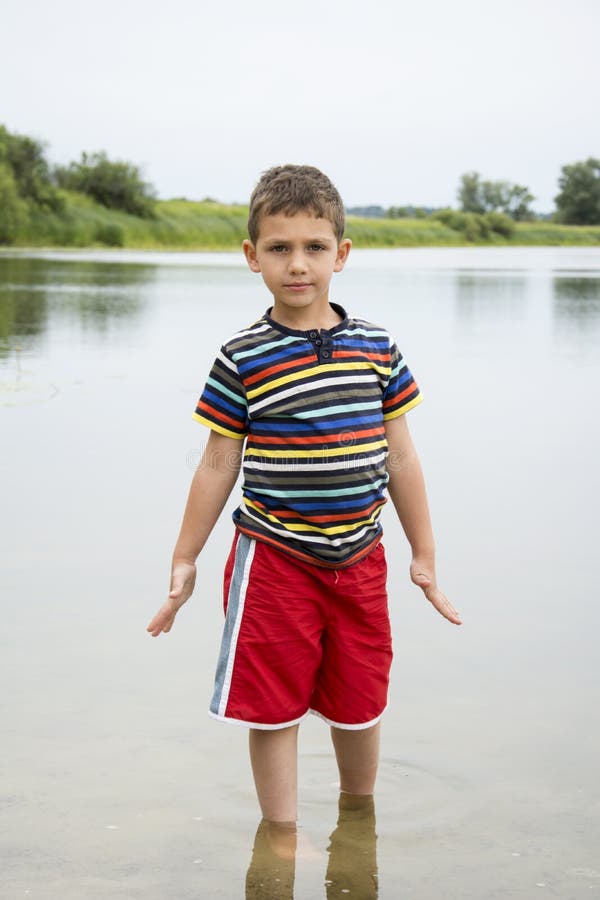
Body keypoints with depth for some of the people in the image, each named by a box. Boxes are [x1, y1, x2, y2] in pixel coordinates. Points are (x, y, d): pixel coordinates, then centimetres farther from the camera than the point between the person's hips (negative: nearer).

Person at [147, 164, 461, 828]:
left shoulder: (376, 348, 0)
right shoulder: (242, 359, -8)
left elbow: (400, 457, 7)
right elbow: (217, 466, -1)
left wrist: (425, 557, 11)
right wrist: (183, 563, 3)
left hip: (359, 560, 3)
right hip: (273, 559, -3)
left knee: (359, 705, 16)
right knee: (274, 707, 4)